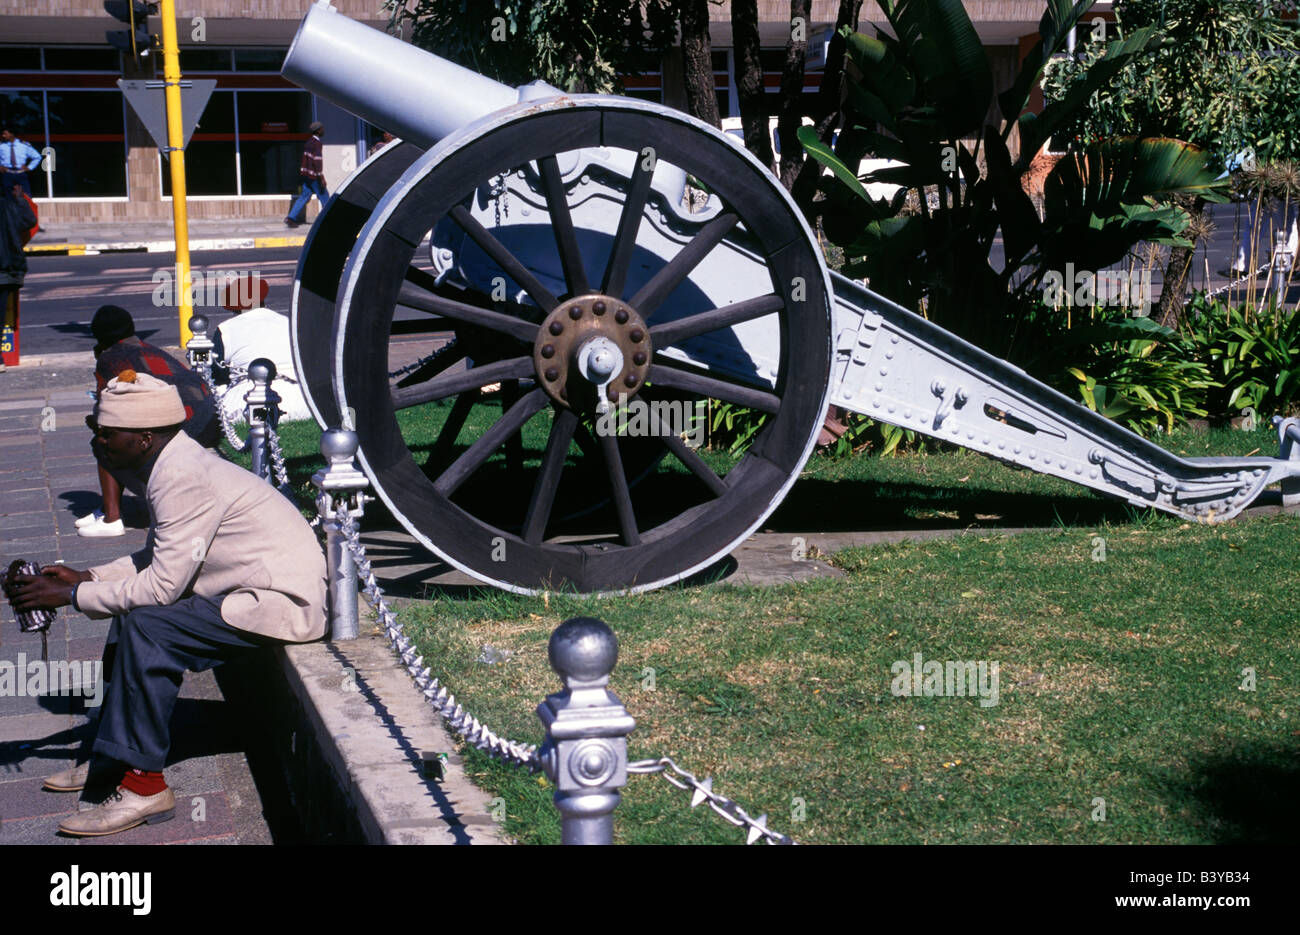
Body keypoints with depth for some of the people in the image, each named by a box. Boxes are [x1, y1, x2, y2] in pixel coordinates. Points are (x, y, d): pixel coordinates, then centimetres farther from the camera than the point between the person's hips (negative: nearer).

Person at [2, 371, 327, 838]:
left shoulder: (185, 479, -22)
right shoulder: (174, 466, 9)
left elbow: (163, 584, -24)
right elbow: (158, 558, 19)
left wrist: (69, 596, -15)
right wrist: (83, 577, 8)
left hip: (282, 603, -11)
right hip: (256, 590, 11)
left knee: (147, 625, -23)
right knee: (132, 607, 15)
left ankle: (144, 783, -17)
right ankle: (114, 756, 17)